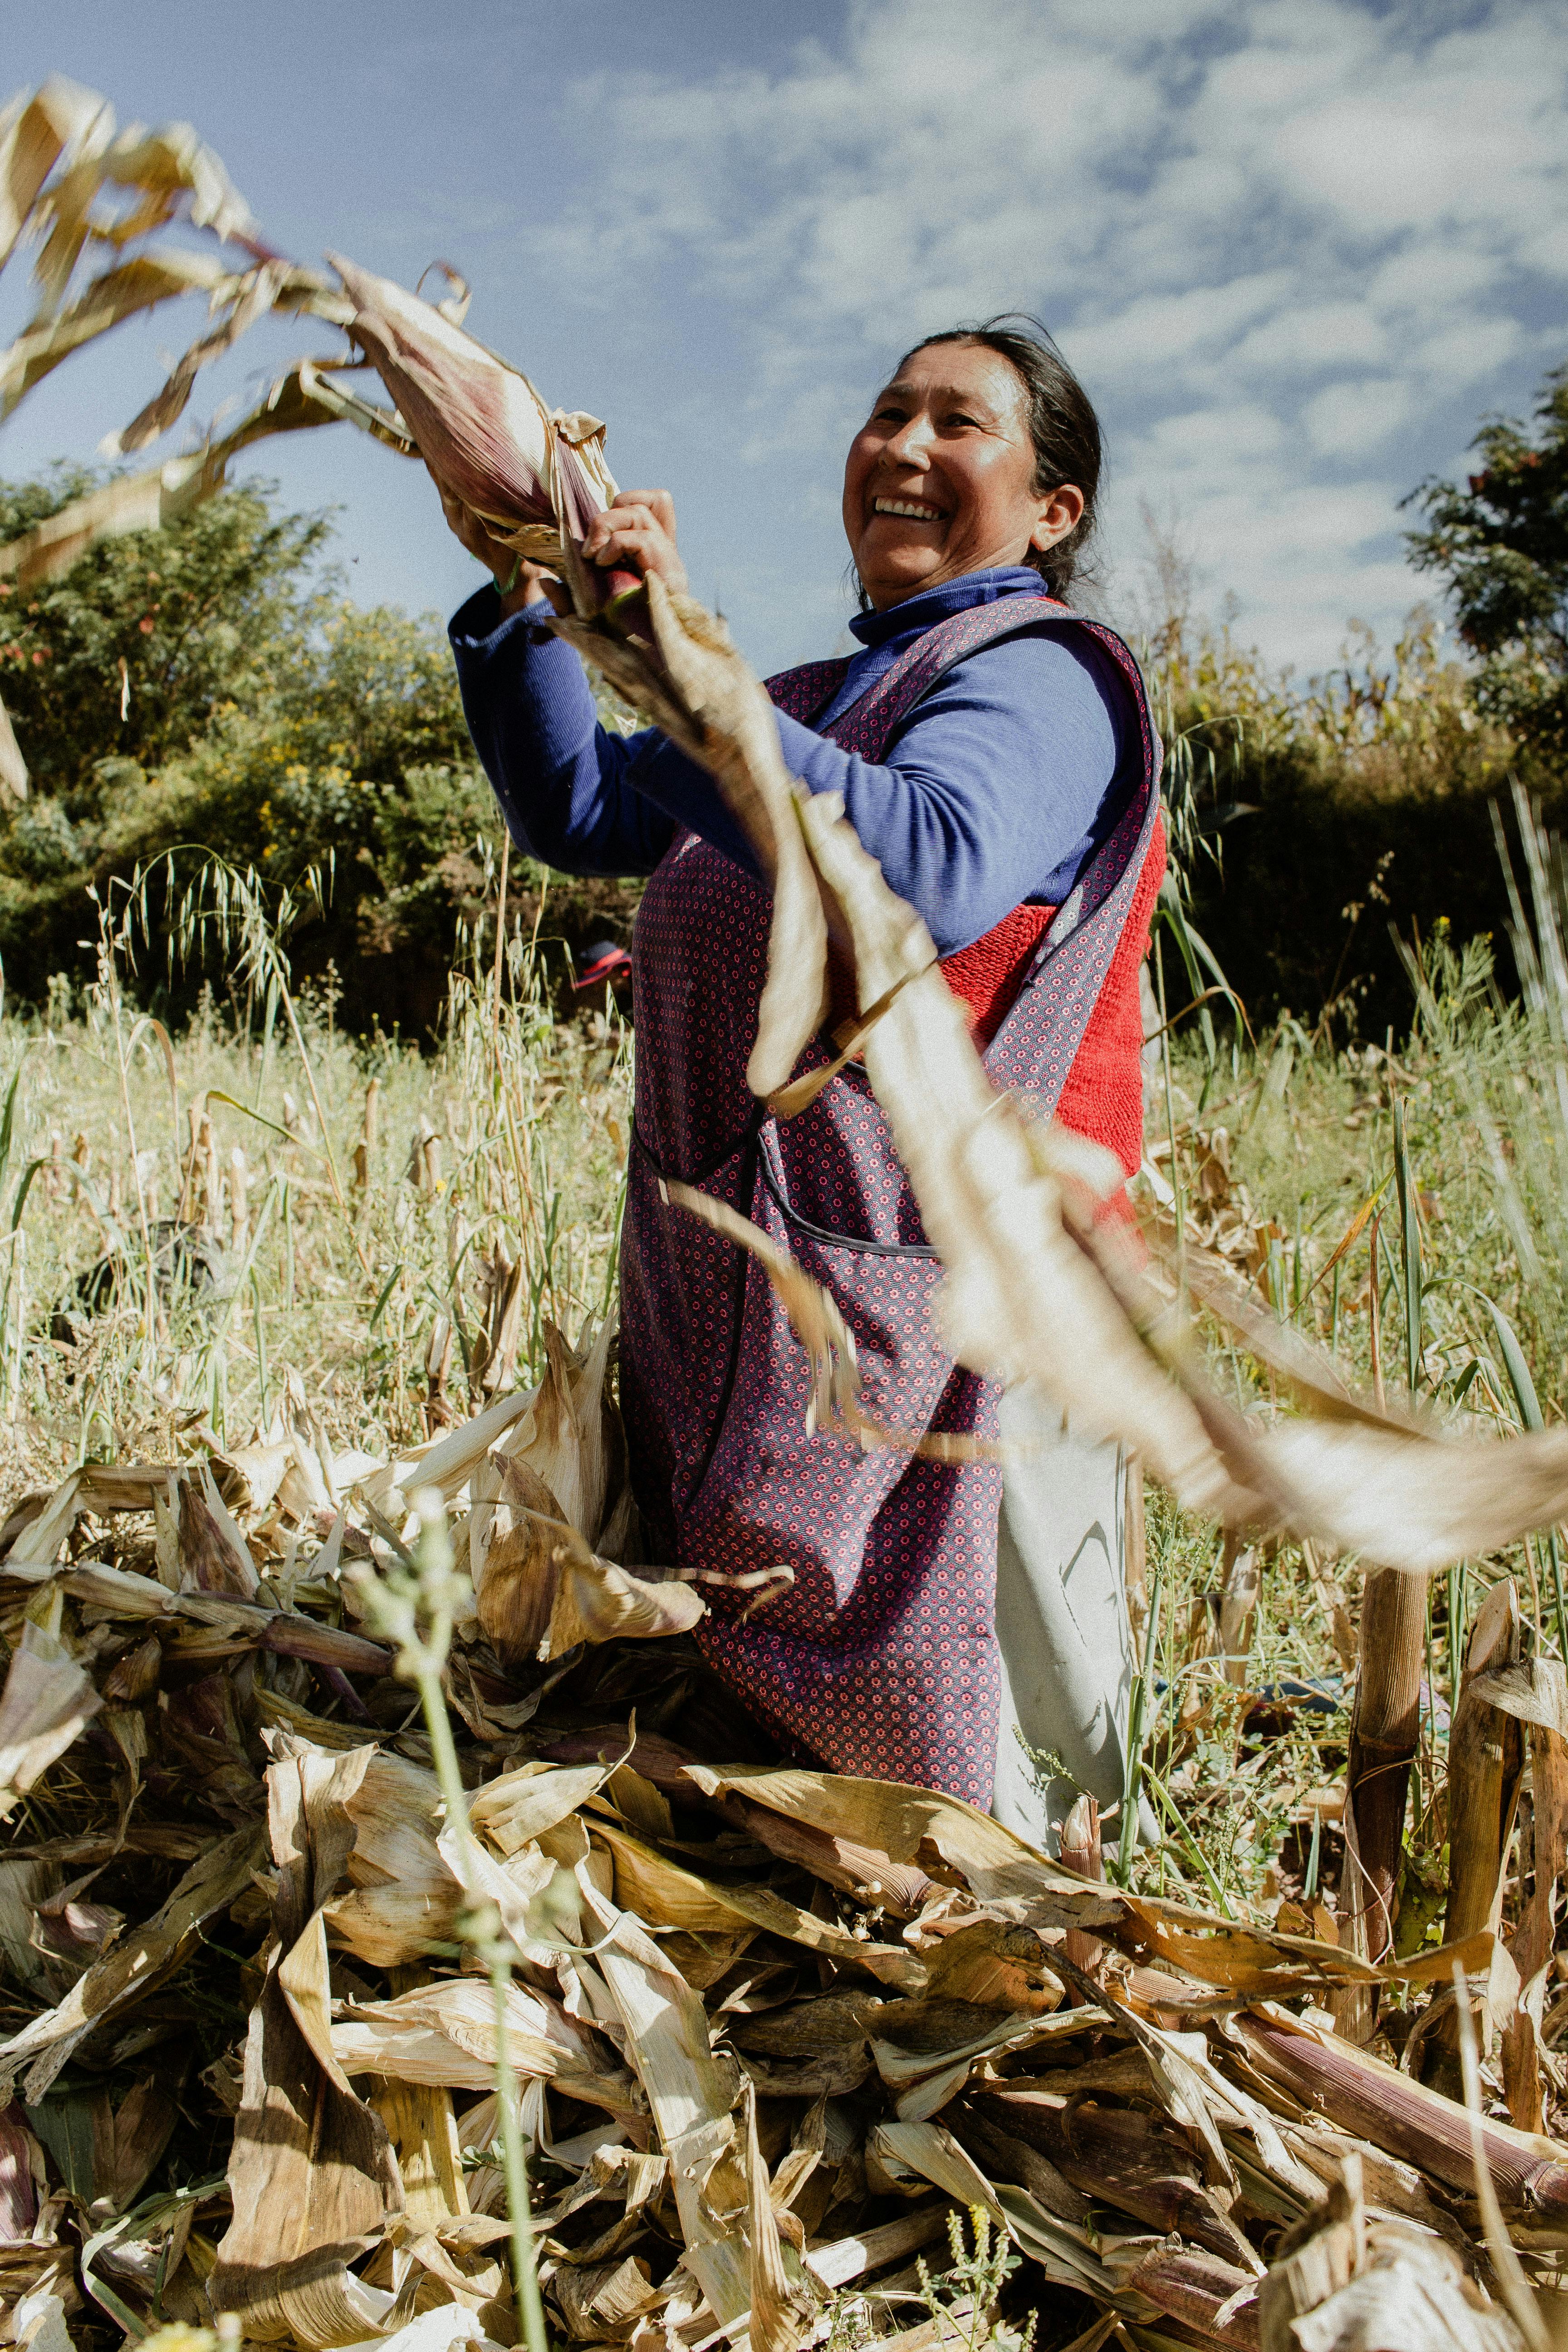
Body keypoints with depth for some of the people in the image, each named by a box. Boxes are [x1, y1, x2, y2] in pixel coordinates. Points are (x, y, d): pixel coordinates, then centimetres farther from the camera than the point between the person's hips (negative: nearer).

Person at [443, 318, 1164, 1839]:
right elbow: (581, 814, 21)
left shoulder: (1036, 677, -10)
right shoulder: (832, 695, 19)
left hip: (881, 1295, -9)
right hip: (714, 1287, 9)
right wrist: (521, 591, 9)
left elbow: (930, 876, -33)